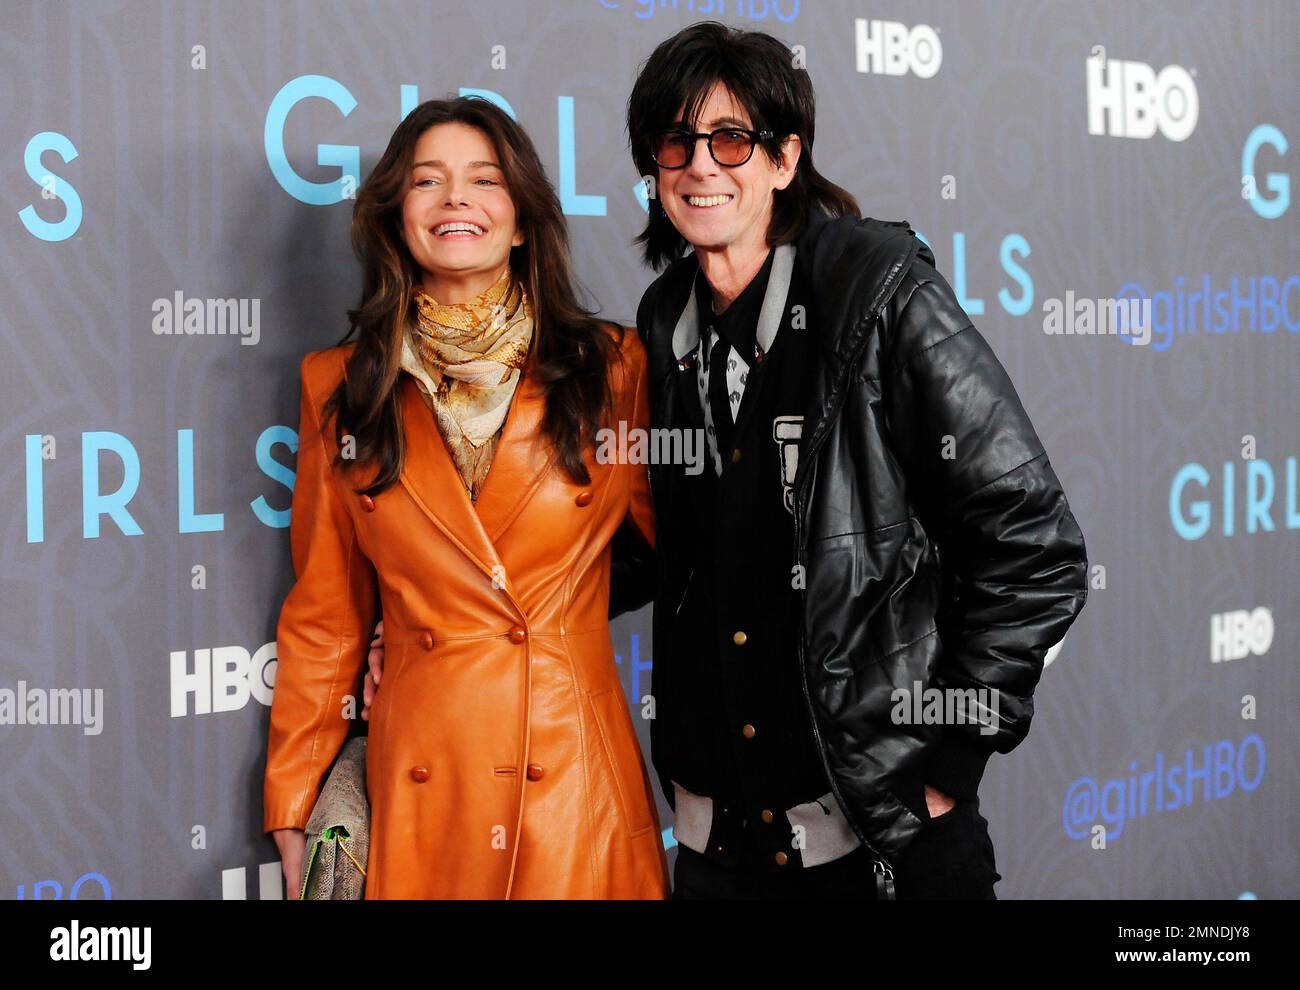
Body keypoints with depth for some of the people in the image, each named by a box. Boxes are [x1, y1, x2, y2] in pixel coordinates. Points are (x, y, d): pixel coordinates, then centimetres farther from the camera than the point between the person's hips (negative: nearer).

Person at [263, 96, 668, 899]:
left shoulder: (612, 368, 0)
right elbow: (325, 615, 8)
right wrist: (294, 809, 8)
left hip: (576, 779, -1)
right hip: (417, 785, 1)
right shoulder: (341, 387, 4)